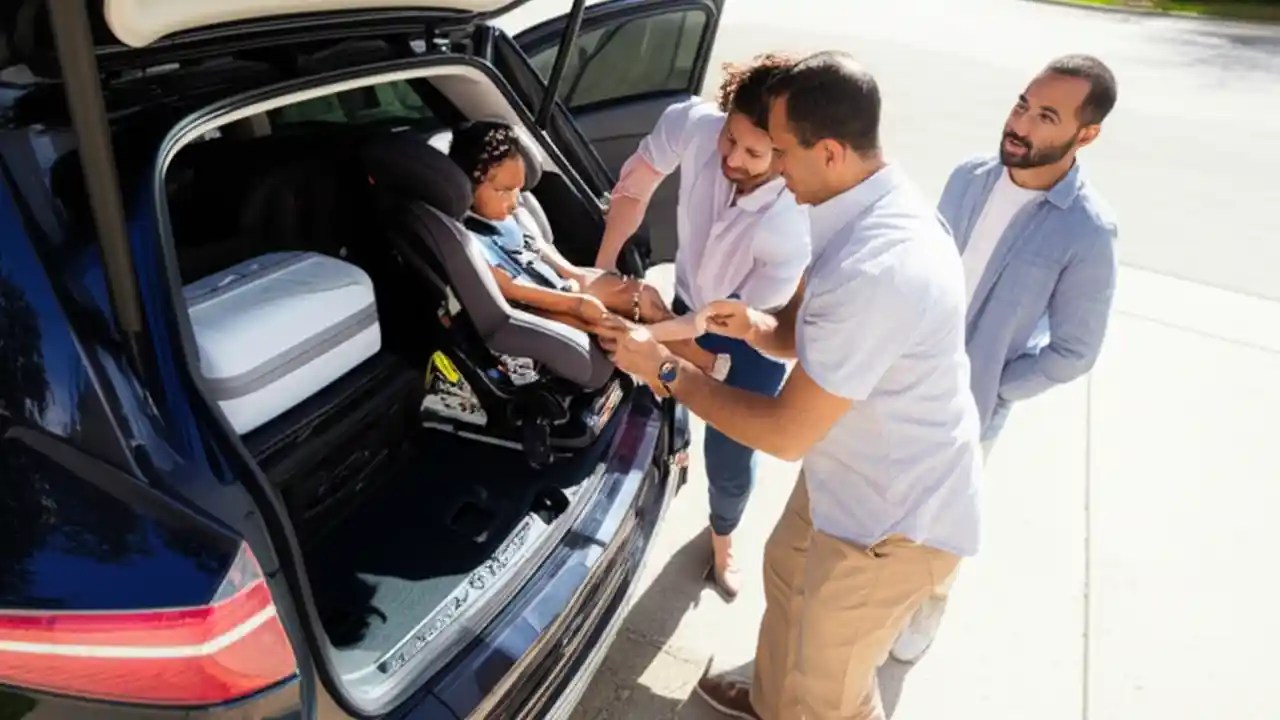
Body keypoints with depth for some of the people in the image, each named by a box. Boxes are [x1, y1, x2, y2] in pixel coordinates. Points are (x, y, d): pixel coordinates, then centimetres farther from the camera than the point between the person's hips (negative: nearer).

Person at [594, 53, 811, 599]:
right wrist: (603, 268, -17)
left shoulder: (799, 224, -39)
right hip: (689, 306, 3)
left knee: (729, 458, 9)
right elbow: (632, 188, -11)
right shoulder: (691, 125, -30)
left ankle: (722, 541, 43)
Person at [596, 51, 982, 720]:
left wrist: (665, 369, -19)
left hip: (894, 516, -10)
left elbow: (785, 433, -29)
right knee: (786, 574, 32)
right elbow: (811, 333, 8)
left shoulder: (875, 269, -38)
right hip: (853, 474, 10)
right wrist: (756, 326, -13)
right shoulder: (874, 206, -5)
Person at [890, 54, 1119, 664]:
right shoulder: (970, 177, -7)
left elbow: (1073, 351, -13)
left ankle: (931, 599, 48)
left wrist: (986, 392, -13)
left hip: (964, 409, -4)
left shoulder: (1087, 232, -21)